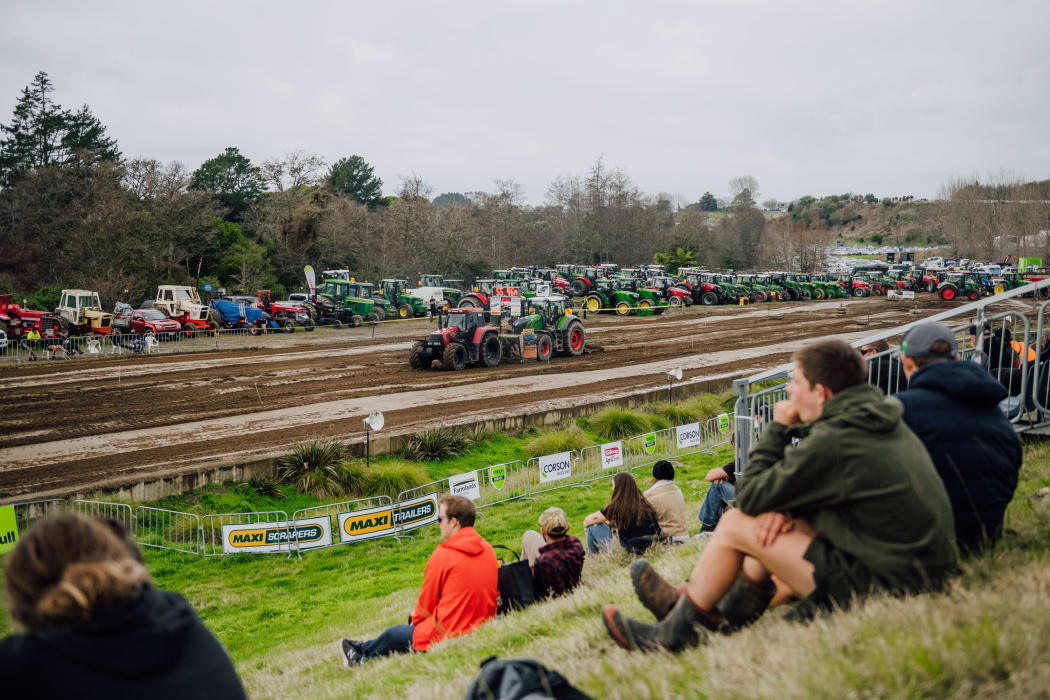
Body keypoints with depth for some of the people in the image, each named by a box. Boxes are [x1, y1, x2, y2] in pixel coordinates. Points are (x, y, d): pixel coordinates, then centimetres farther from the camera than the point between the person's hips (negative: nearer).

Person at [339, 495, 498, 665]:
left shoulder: (443, 555, -16)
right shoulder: (489, 550, 3)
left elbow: (426, 603, -6)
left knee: (392, 634, 17)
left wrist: (415, 619, 17)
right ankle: (363, 648, 39)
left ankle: (362, 659, 41)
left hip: (444, 636, -7)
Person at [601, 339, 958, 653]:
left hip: (886, 585, -9)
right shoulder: (885, 419, 7)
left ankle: (677, 631, 13)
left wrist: (778, 429, -1)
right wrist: (784, 507, -2)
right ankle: (730, 611, 27)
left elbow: (749, 496, -10)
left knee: (735, 524, -3)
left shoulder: (832, 442, -21)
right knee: (776, 515, 17)